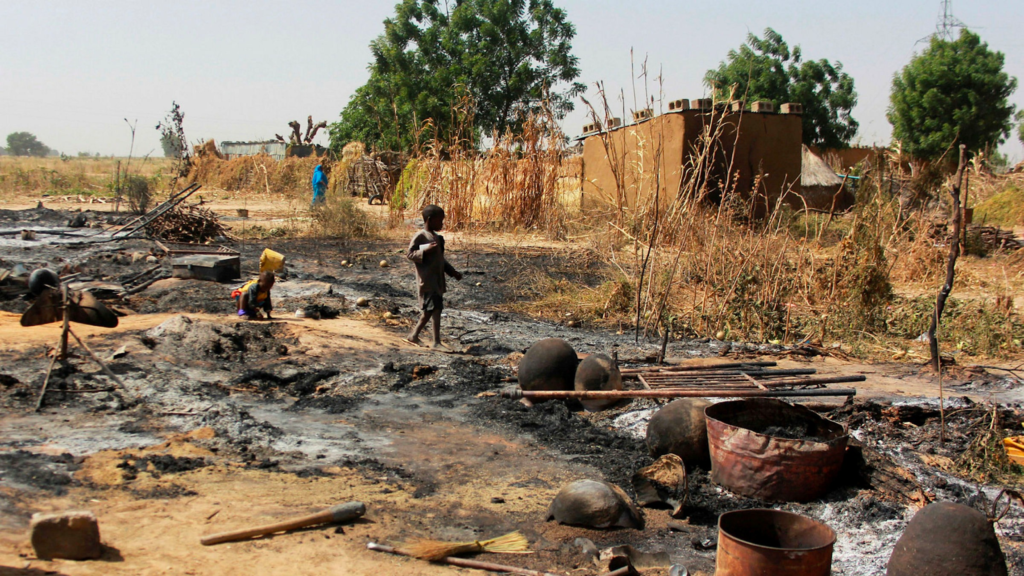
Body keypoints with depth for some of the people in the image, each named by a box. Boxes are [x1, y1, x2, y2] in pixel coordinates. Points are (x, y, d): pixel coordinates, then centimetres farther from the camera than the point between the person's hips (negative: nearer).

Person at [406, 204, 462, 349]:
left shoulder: (438, 238, 17)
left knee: (430, 310, 10)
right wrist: (425, 250, -25)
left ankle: (414, 335, 23)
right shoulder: (420, 236, -9)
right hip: (427, 280, -9)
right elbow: (409, 254, -11)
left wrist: (453, 272, 18)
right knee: (435, 308, -11)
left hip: (438, 280, 9)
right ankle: (436, 342, -7)